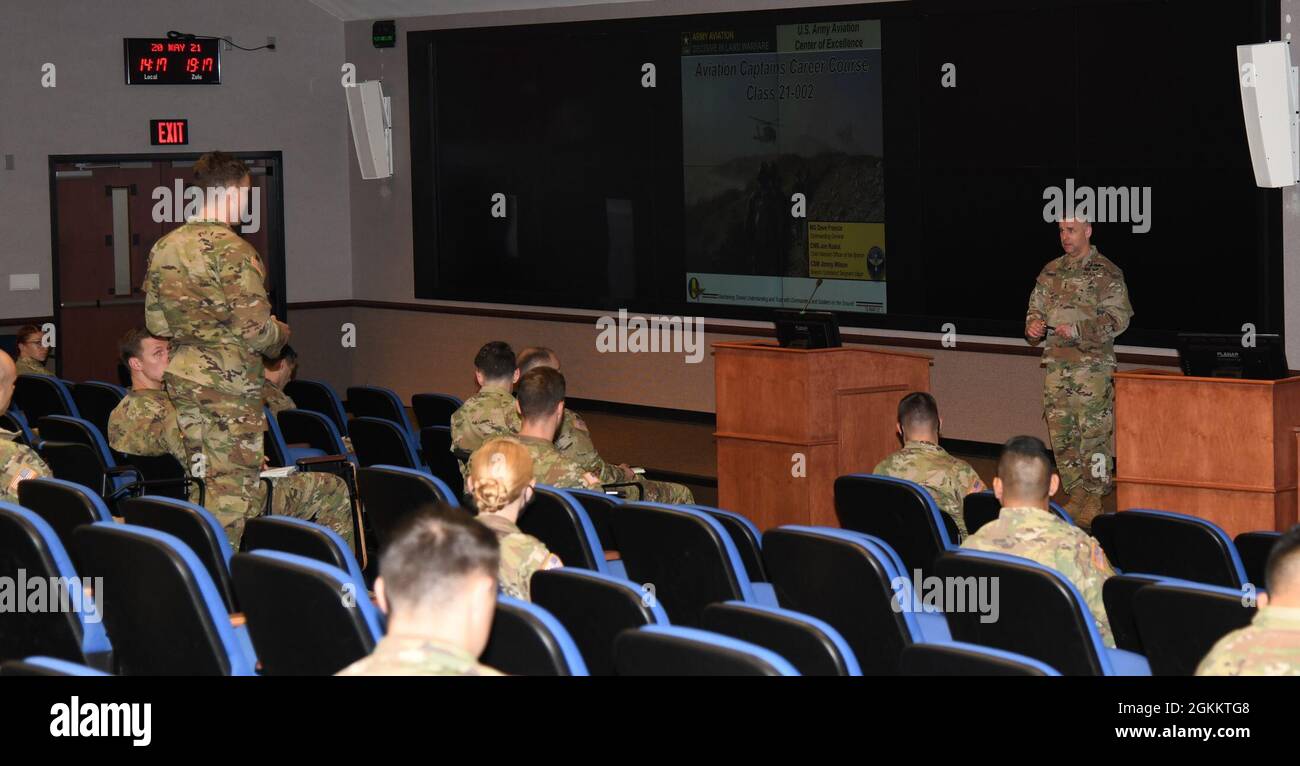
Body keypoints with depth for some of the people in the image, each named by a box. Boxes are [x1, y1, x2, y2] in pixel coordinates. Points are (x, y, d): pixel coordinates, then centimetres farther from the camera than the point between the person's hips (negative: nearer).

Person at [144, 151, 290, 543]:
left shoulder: (164, 247, 8)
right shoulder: (232, 250, -15)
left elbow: (155, 322, 12)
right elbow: (255, 329, -17)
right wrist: (282, 334, 3)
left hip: (182, 378, 8)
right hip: (229, 381, -8)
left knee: (201, 475, 17)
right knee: (237, 483, -2)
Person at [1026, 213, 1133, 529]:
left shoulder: (1106, 273, -3)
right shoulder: (1051, 272, 15)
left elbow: (1119, 316, -9)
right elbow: (1035, 309, 22)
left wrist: (1079, 329, -19)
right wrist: (1033, 326, -1)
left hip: (1093, 364, -6)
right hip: (1057, 364, 6)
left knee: (1094, 432, -7)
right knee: (1061, 434, 6)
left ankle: (1094, 500, -1)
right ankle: (1076, 495, 15)